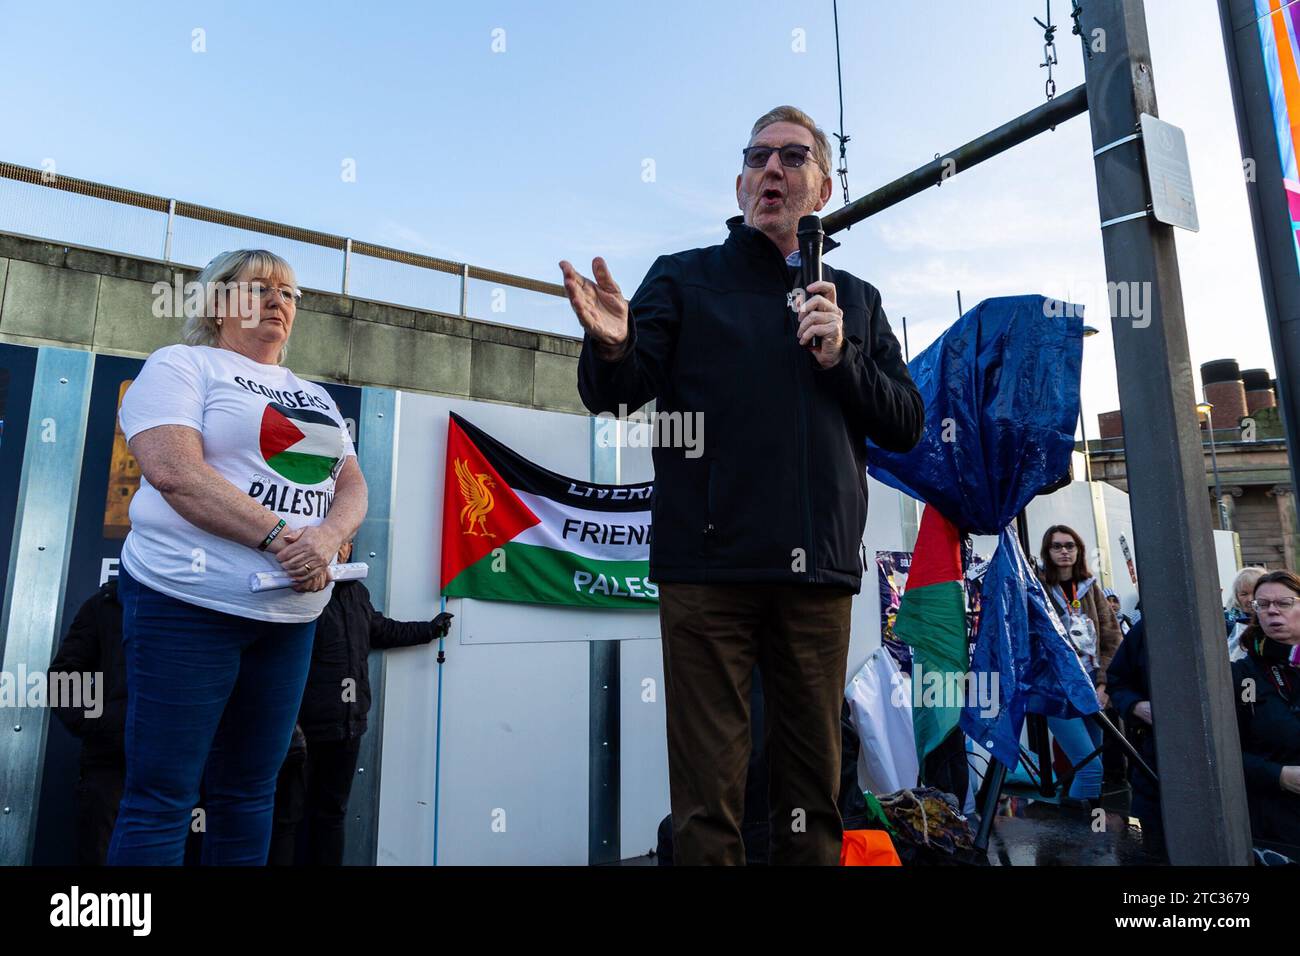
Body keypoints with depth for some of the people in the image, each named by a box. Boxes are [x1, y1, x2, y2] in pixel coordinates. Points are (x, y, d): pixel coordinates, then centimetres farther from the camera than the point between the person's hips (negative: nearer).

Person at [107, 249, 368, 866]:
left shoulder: (315, 397, 18)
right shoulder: (182, 365, 0)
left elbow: (352, 485, 10)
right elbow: (174, 471, -15)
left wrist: (328, 536, -12)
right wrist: (282, 538, -19)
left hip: (291, 612, 6)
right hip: (189, 604, -6)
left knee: (249, 792, 13)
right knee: (162, 797, 0)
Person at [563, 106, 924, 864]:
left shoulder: (855, 299, 18)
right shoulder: (683, 278, 11)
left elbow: (905, 424, 12)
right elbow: (613, 398, 1)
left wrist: (841, 360, -4)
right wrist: (611, 347, -22)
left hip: (818, 573, 3)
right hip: (709, 566, -2)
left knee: (815, 788, 12)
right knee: (709, 796, 1)